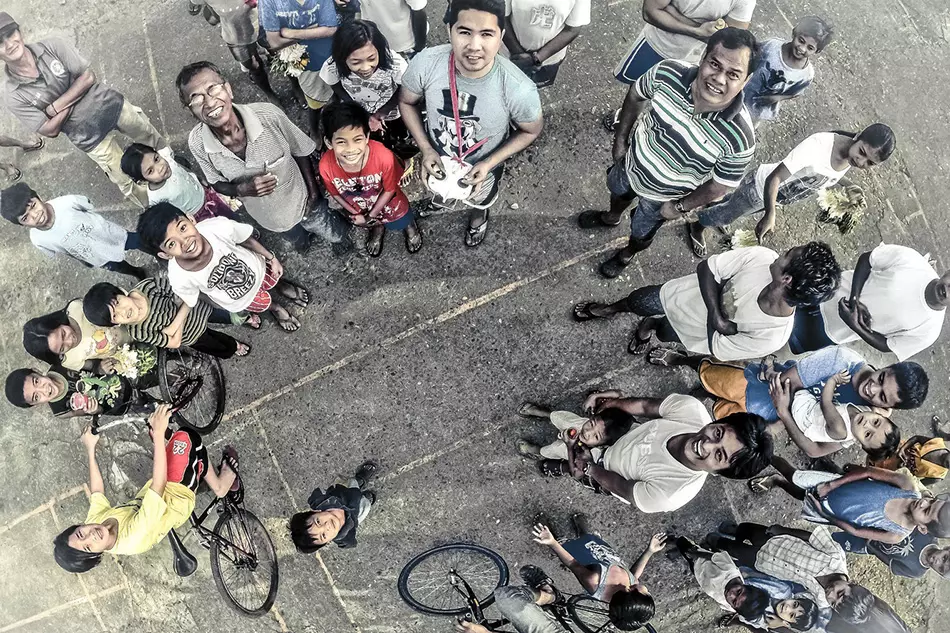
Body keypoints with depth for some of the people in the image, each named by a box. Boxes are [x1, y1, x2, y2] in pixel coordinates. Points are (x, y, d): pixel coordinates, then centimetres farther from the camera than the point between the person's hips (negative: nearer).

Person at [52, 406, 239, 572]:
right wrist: (159, 433, -52)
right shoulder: (135, 538, -40)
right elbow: (159, 484, -47)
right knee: (186, 437, -23)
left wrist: (90, 449, 2)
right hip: (179, 493, -7)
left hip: (157, 490, 7)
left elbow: (97, 490, -1)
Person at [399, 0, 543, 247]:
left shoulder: (519, 89, -37)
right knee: (438, 191, 35)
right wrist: (426, 148, -21)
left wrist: (489, 163, -24)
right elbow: (407, 102, -11)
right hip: (437, 158, 1)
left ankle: (479, 215, 70)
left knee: (479, 199, 33)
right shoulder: (425, 64, -32)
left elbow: (531, 130, -16)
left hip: (483, 167, -1)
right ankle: (441, 195, 73)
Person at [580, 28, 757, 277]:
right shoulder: (668, 73, -31)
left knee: (642, 233, 26)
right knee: (617, 192, 34)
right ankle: (612, 218, 71)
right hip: (631, 163, 2)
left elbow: (719, 186, -19)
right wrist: (620, 139, -2)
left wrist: (679, 207, -9)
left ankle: (627, 253, 62)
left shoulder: (740, 137, -36)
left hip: (662, 196, -2)